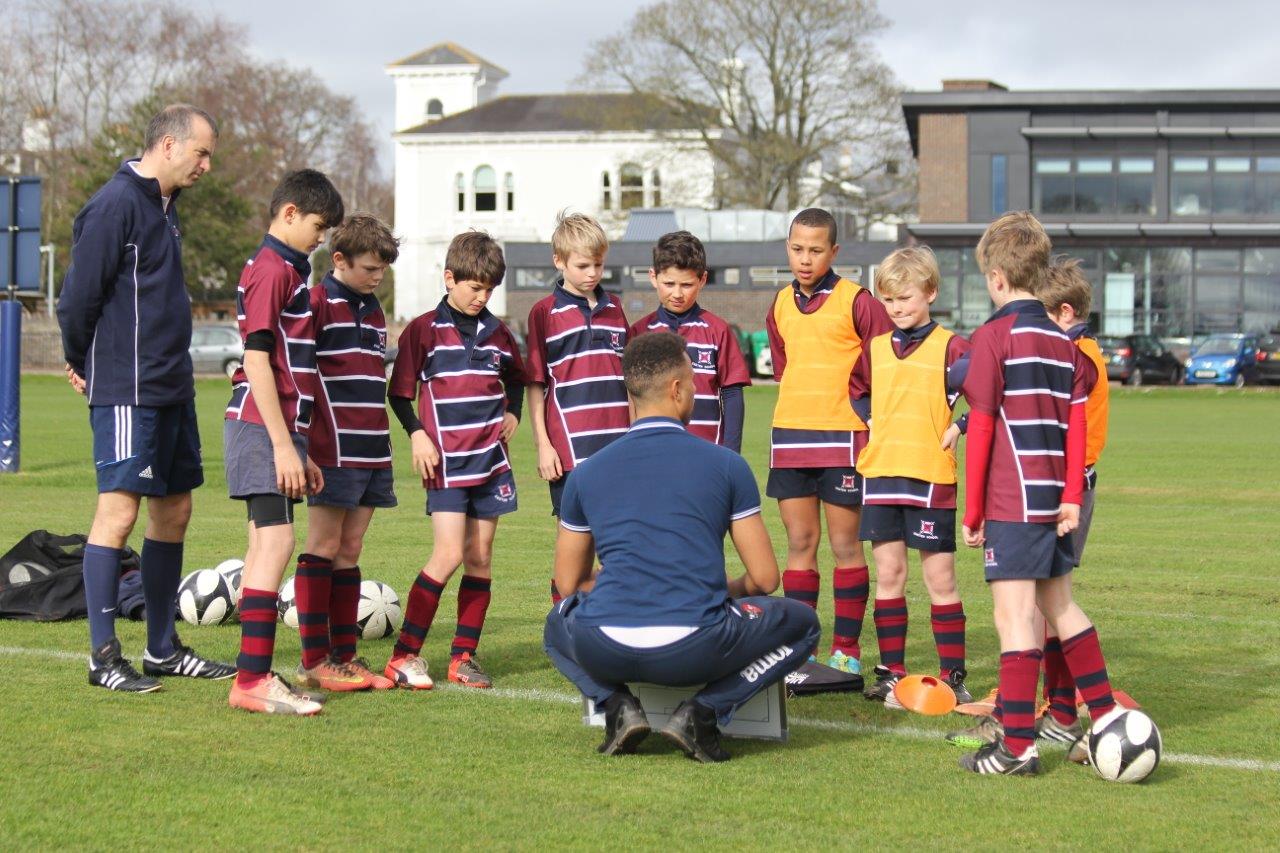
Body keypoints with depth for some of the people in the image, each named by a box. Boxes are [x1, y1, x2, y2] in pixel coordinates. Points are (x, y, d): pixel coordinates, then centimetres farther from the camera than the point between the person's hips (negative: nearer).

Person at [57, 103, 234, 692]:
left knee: (173, 511, 12)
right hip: (127, 393, -9)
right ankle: (104, 656, -2)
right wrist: (84, 365, 0)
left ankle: (162, 649, 20)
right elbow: (78, 298, -14)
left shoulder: (164, 204, 16)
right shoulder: (116, 204, -13)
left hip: (171, 389, 9)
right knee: (119, 511, -8)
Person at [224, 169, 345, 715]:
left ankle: (251, 678, 12)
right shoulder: (272, 269, -10)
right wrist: (283, 445, -20)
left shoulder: (286, 270, 20)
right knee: (276, 541, -14)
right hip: (263, 426, -10)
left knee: (265, 544, 9)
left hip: (278, 427, 10)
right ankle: (253, 680, -17)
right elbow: (257, 361, -17)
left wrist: (298, 449, 23)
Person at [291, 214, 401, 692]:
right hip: (333, 451, -7)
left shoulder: (373, 311, 18)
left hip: (371, 452, 7)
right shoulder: (317, 304, -6)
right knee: (324, 547, -4)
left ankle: (345, 656, 12)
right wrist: (301, 446, -14)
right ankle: (315, 662, -1)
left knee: (350, 552, 9)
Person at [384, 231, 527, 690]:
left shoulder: (497, 333, 10)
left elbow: (516, 378, 29)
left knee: (480, 558, 4)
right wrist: (417, 434, -12)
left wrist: (512, 413, 12)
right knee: (449, 555, -13)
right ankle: (405, 653, -5)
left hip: (491, 460, 5)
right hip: (445, 462, -5)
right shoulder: (424, 330, -3)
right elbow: (400, 394, 0)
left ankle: (464, 656, 11)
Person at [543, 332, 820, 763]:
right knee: (801, 622, 22)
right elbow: (765, 578, 8)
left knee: (558, 622, 38)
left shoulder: (585, 473, 11)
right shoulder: (727, 465, 4)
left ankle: (617, 705, 8)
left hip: (607, 653, 3)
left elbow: (569, 582, 20)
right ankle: (703, 711, 3)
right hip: (696, 652, -3)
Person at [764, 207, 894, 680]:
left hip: (843, 437, -5)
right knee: (800, 543, 7)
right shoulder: (781, 305, 11)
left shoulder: (857, 301, -6)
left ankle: (846, 651, 8)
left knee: (845, 544, 1)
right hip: (789, 437, 5)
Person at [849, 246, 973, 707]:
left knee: (939, 576, 0)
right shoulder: (875, 349, 11)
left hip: (931, 477, -5)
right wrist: (870, 425, 10)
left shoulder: (950, 348, -5)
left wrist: (960, 427, -11)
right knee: (888, 574, 7)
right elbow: (855, 392, 25)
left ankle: (952, 675, 6)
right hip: (879, 475, 5)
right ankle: (891, 673, 13)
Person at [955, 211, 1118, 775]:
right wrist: (1072, 498, 7)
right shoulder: (1063, 340, 12)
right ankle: (1108, 718, 25)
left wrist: (972, 512, -4)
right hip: (1055, 499, 7)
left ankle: (1017, 746, -6)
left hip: (1012, 501, -7)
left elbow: (981, 428, -8)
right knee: (1059, 606, 20)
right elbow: (1076, 424, 8)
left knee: (1014, 615, -6)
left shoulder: (994, 336, -8)